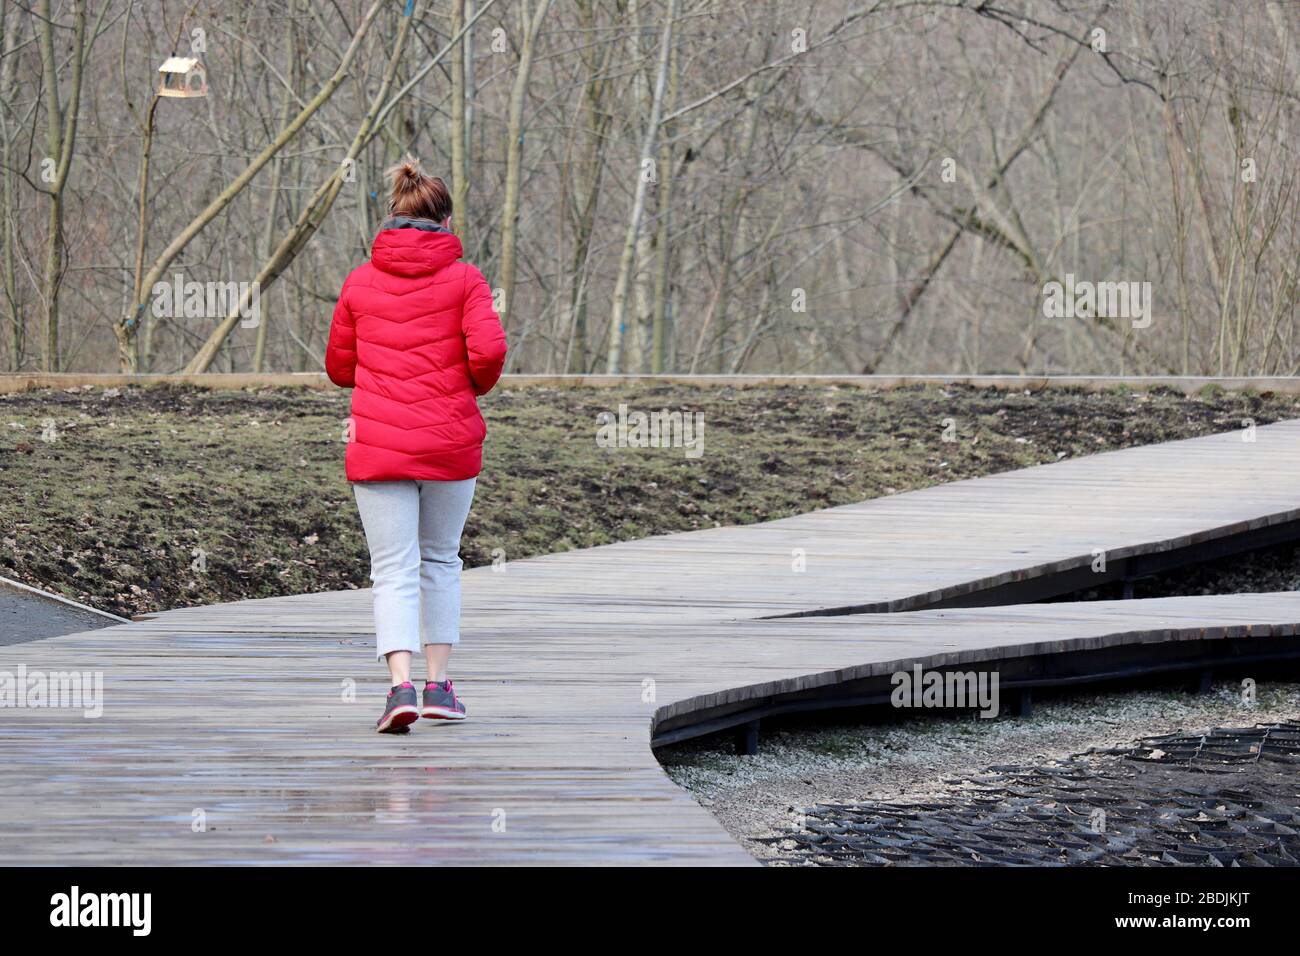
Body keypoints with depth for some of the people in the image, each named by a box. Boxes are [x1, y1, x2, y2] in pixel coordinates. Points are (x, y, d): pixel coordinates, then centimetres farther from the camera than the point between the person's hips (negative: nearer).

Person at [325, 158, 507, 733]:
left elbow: (339, 368, 11)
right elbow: (488, 351, -13)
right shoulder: (464, 279, -1)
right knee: (440, 561, 18)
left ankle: (401, 684, -19)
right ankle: (439, 685, 19)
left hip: (377, 447, 0)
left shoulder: (360, 282, 5)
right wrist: (476, 386, 8)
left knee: (394, 571, -1)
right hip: (451, 444, 0)